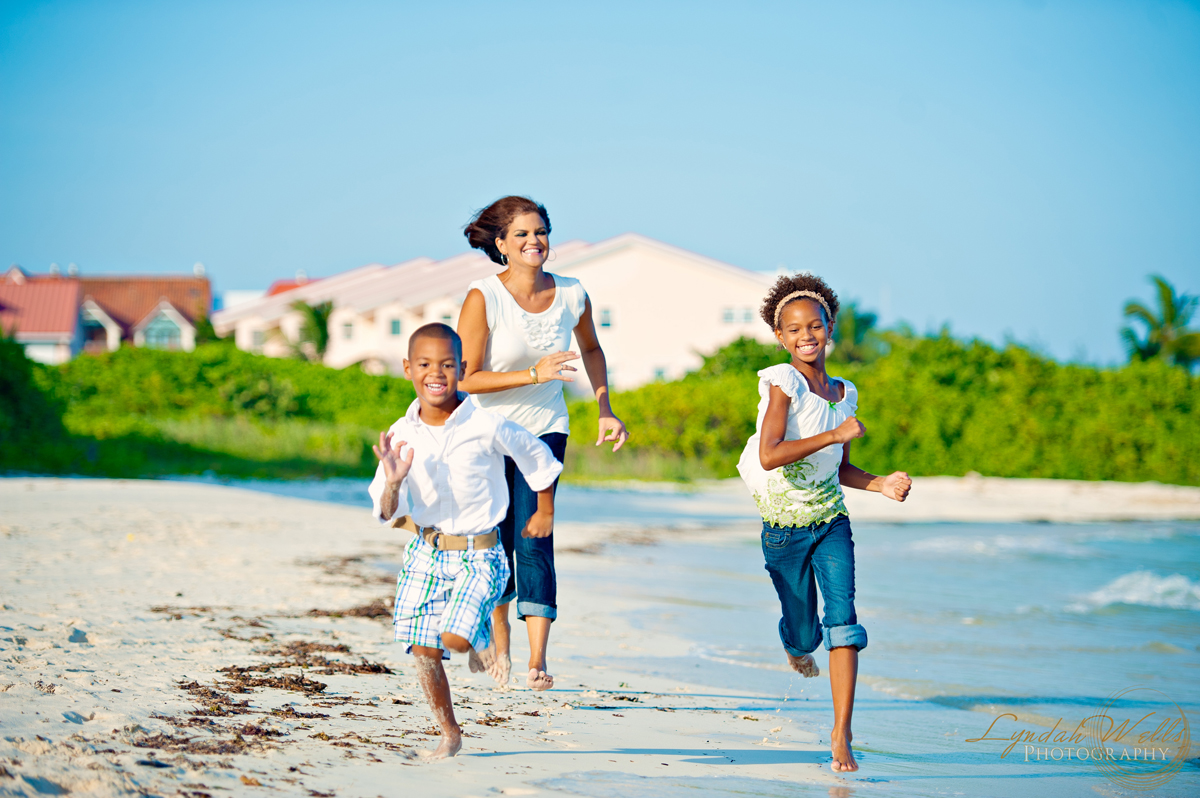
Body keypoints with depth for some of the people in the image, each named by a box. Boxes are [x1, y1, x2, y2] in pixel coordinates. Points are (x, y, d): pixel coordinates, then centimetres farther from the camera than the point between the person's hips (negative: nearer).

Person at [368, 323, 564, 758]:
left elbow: (537, 457, 3)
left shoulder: (486, 426, -15)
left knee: (454, 636, -22)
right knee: (423, 650, 0)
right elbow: (386, 514, -5)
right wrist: (393, 482, -26)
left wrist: (545, 511, 14)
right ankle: (450, 734, 20)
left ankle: (482, 640, 16)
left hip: (478, 556, -3)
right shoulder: (401, 436, -6)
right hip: (425, 553, 3)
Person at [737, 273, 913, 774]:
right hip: (784, 528, -3)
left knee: (843, 620, -14)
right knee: (803, 633, 10)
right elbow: (768, 456, -27)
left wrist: (880, 485, 0)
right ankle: (796, 647, 50)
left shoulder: (843, 393, 5)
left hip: (831, 523, 3)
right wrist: (835, 435, -27)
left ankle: (841, 734, -11)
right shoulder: (783, 383, -14)